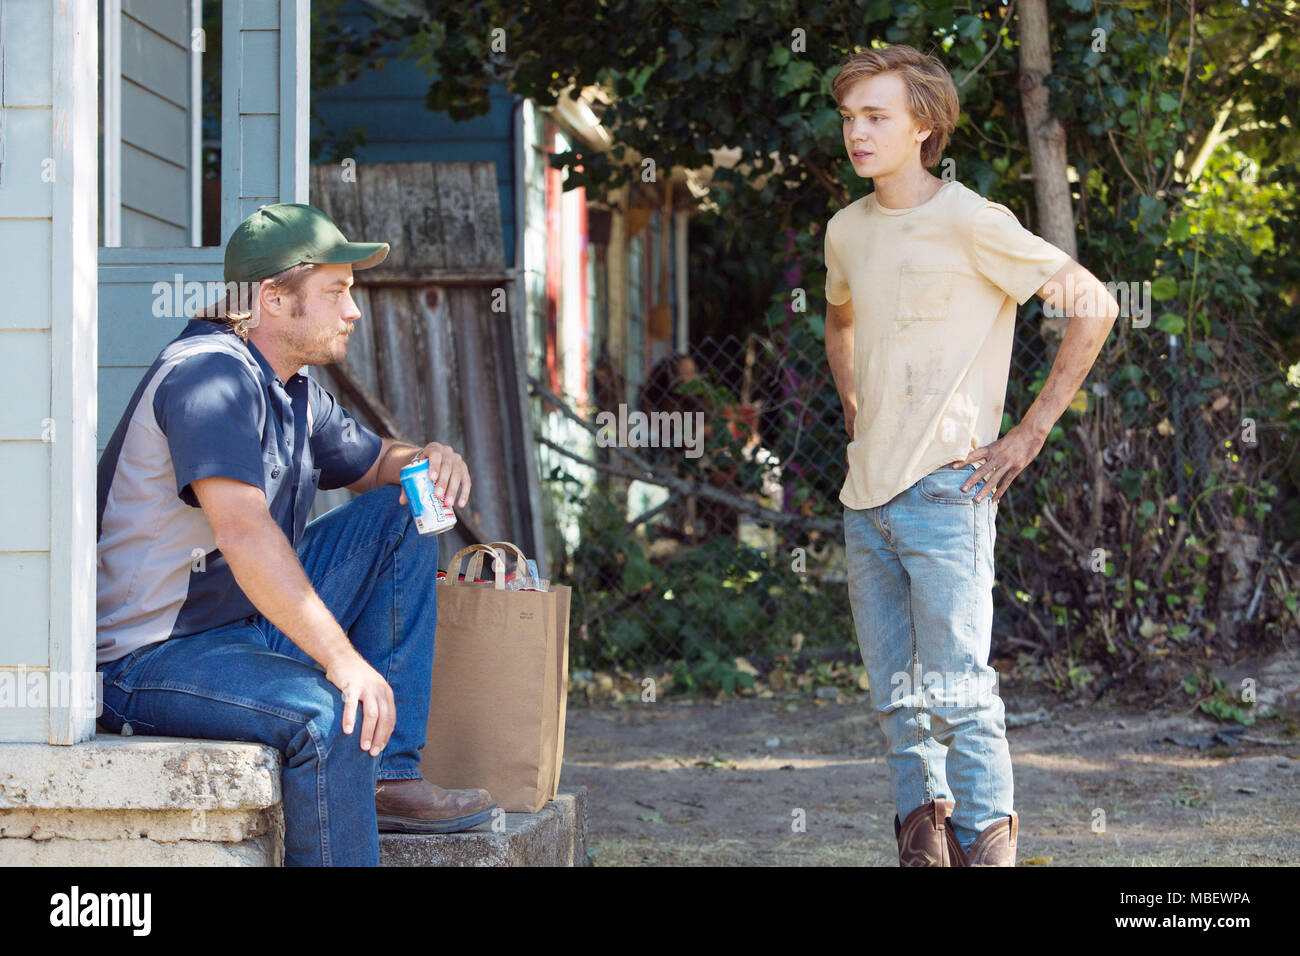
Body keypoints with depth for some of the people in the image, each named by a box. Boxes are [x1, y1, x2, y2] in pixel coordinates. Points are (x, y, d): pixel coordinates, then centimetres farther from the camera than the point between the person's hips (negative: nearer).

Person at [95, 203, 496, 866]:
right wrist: (343, 658, -35)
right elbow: (243, 532, -32)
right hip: (153, 657, -10)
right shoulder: (209, 373, -19)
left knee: (398, 519, 8)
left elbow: (376, 464, 28)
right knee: (333, 710, -34)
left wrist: (432, 461, 2)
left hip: (254, 629, 10)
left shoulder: (296, 392, 12)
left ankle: (389, 777, 0)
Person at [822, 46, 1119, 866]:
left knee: (958, 691, -11)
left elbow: (1094, 306, -9)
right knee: (897, 699, 10)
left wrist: (1032, 432, -9)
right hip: (866, 495, 7)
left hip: (944, 490, -7)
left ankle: (987, 845, -6)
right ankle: (923, 838, 17)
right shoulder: (847, 231, 13)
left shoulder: (971, 223, -9)